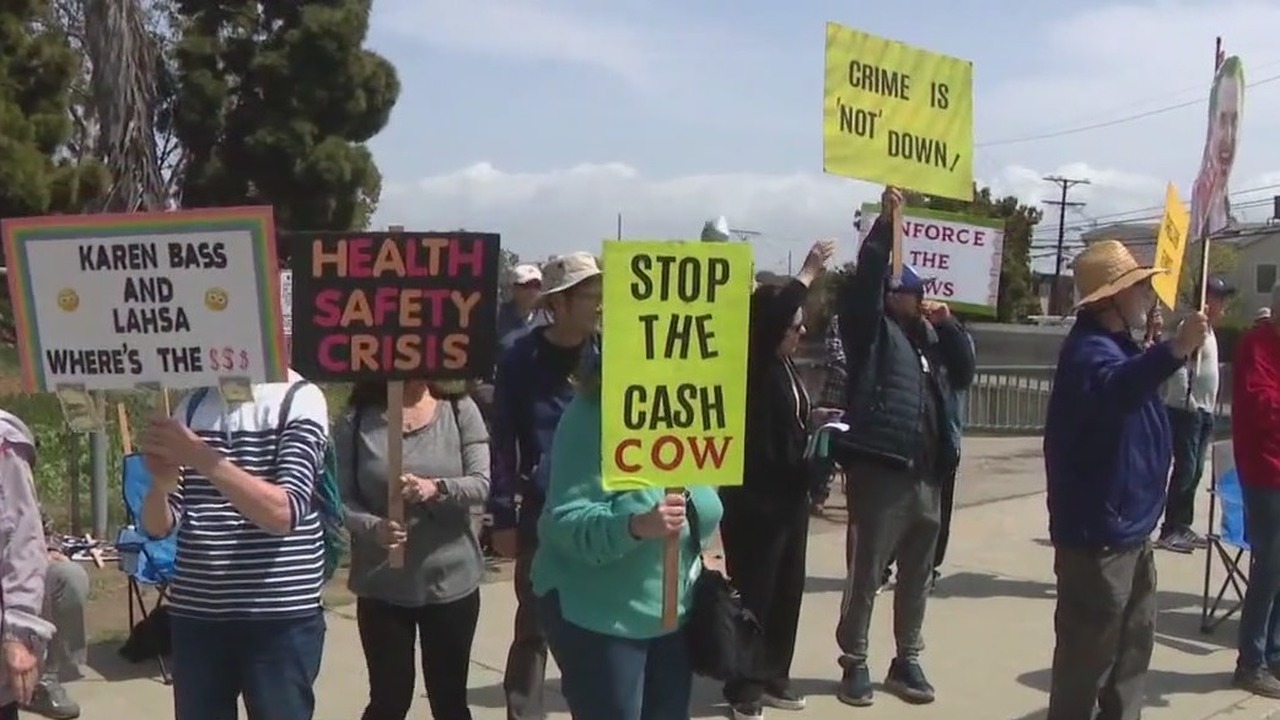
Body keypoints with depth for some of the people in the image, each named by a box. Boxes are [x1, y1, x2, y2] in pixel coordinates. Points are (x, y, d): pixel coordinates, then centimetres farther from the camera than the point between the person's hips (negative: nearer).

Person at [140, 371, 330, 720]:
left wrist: (201, 458, -26)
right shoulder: (193, 404, 9)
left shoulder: (299, 398, -5)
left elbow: (285, 512, -17)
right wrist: (161, 483, -16)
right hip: (194, 613, 4)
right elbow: (157, 525, 6)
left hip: (280, 616, -4)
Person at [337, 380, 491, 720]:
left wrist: (436, 488, -27)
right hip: (383, 585, -1)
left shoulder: (460, 410, -3)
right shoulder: (356, 420, -4)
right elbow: (341, 498, -5)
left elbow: (481, 484, -8)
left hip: (452, 580, 1)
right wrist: (373, 527, -25)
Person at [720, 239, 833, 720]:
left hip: (789, 496, 8)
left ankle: (772, 678, 26)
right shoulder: (749, 364, -11)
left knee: (786, 591, 13)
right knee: (753, 593, -3)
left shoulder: (785, 368, 13)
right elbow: (771, 317, -31)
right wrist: (808, 274, -24)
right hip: (753, 498, -8)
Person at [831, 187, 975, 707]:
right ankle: (854, 662, 15)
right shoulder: (872, 328, -1)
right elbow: (865, 281, -15)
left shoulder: (930, 333, 17)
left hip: (927, 472, 6)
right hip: (879, 468, -6)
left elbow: (964, 374, 11)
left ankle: (907, 660, 27)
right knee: (866, 573, 1)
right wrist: (885, 223, -21)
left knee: (917, 575, 14)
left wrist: (948, 324, 1)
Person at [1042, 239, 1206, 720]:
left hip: (1129, 528, 11)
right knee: (1089, 653, -3)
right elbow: (1113, 390, -46)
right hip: (1096, 534, -11)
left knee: (1132, 645, 22)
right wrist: (1175, 351, -59)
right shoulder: (1089, 349, -20)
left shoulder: (1120, 343, 13)